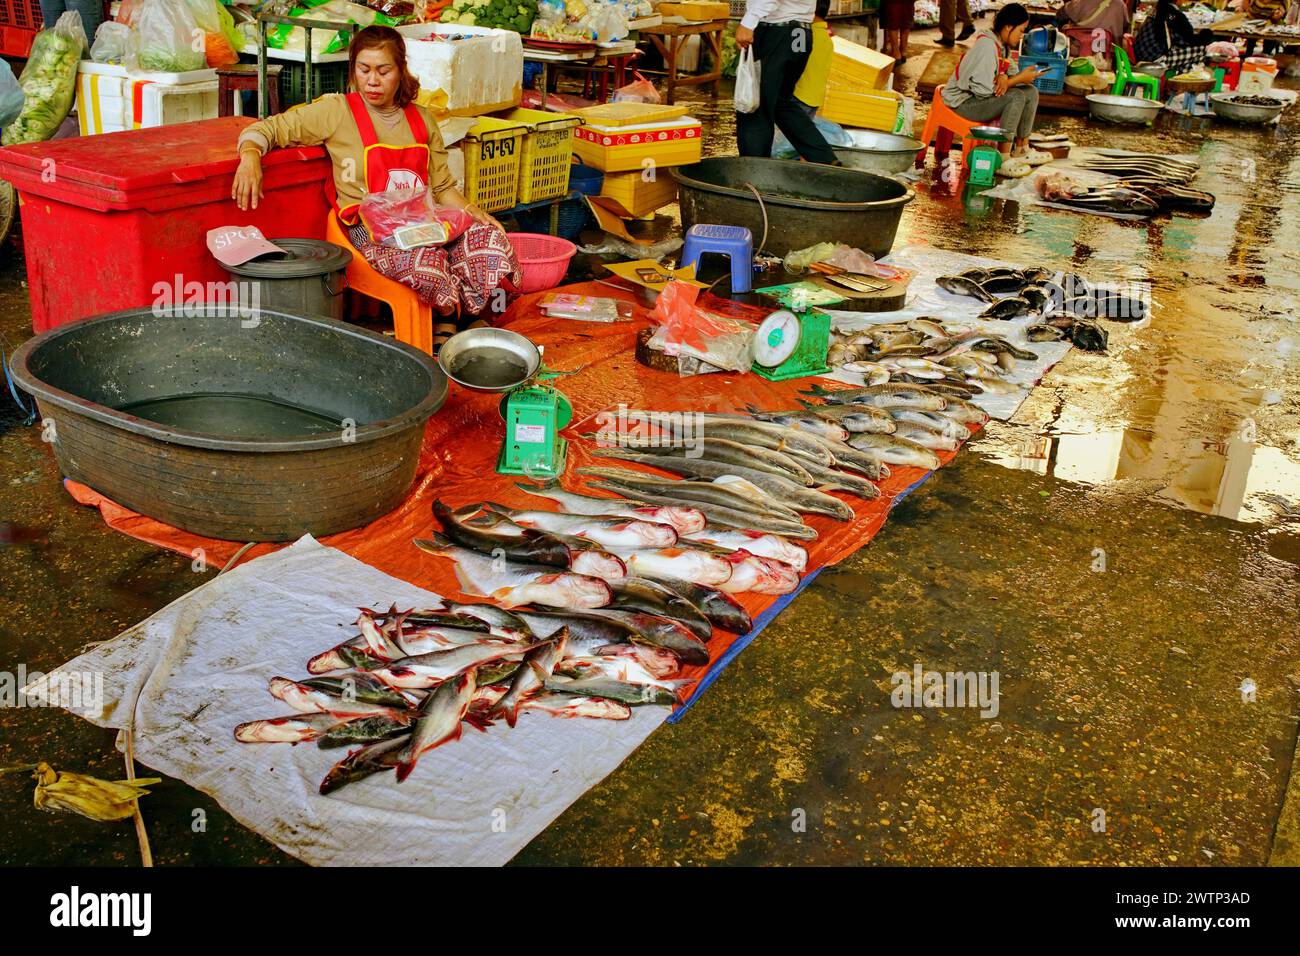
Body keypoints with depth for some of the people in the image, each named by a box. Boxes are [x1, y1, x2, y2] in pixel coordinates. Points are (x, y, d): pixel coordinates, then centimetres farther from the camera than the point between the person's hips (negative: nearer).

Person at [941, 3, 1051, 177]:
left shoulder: (1002, 44, 6)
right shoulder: (987, 45, -24)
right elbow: (983, 89, -28)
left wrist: (1004, 79, -16)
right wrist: (1018, 79, -19)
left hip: (980, 95, 10)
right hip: (963, 102, -10)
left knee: (1031, 92, 4)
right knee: (1016, 97, -27)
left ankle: (1021, 149, 10)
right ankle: (1002, 160, -23)